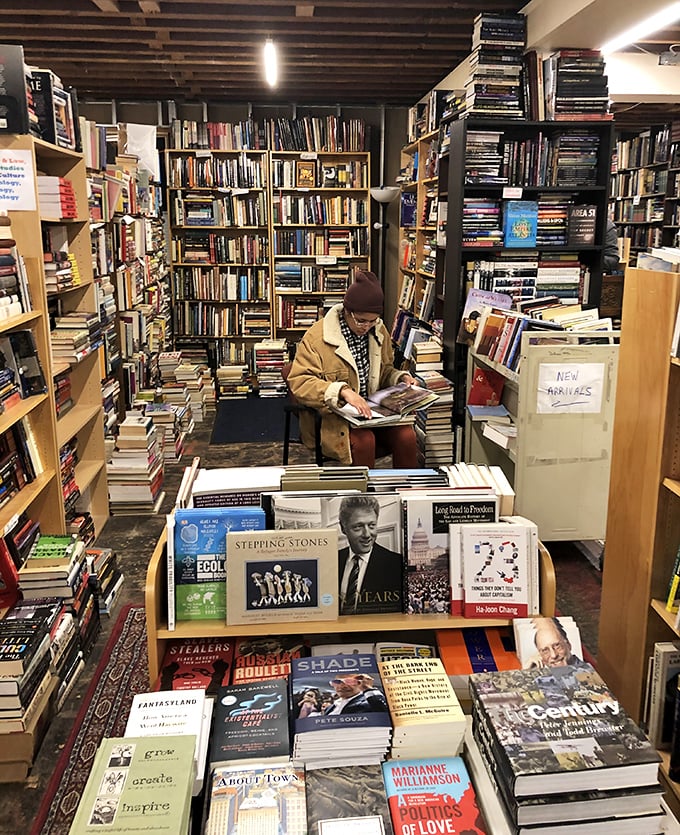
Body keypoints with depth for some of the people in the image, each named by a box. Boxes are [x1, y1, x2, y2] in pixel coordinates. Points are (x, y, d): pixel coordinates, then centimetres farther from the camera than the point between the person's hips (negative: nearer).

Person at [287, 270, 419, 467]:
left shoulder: (379, 331, 7)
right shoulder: (317, 337, -11)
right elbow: (299, 382, -18)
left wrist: (400, 377, 0)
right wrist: (342, 391, -30)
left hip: (371, 410, 5)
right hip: (331, 417, -5)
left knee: (406, 435, -21)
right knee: (363, 441, -32)